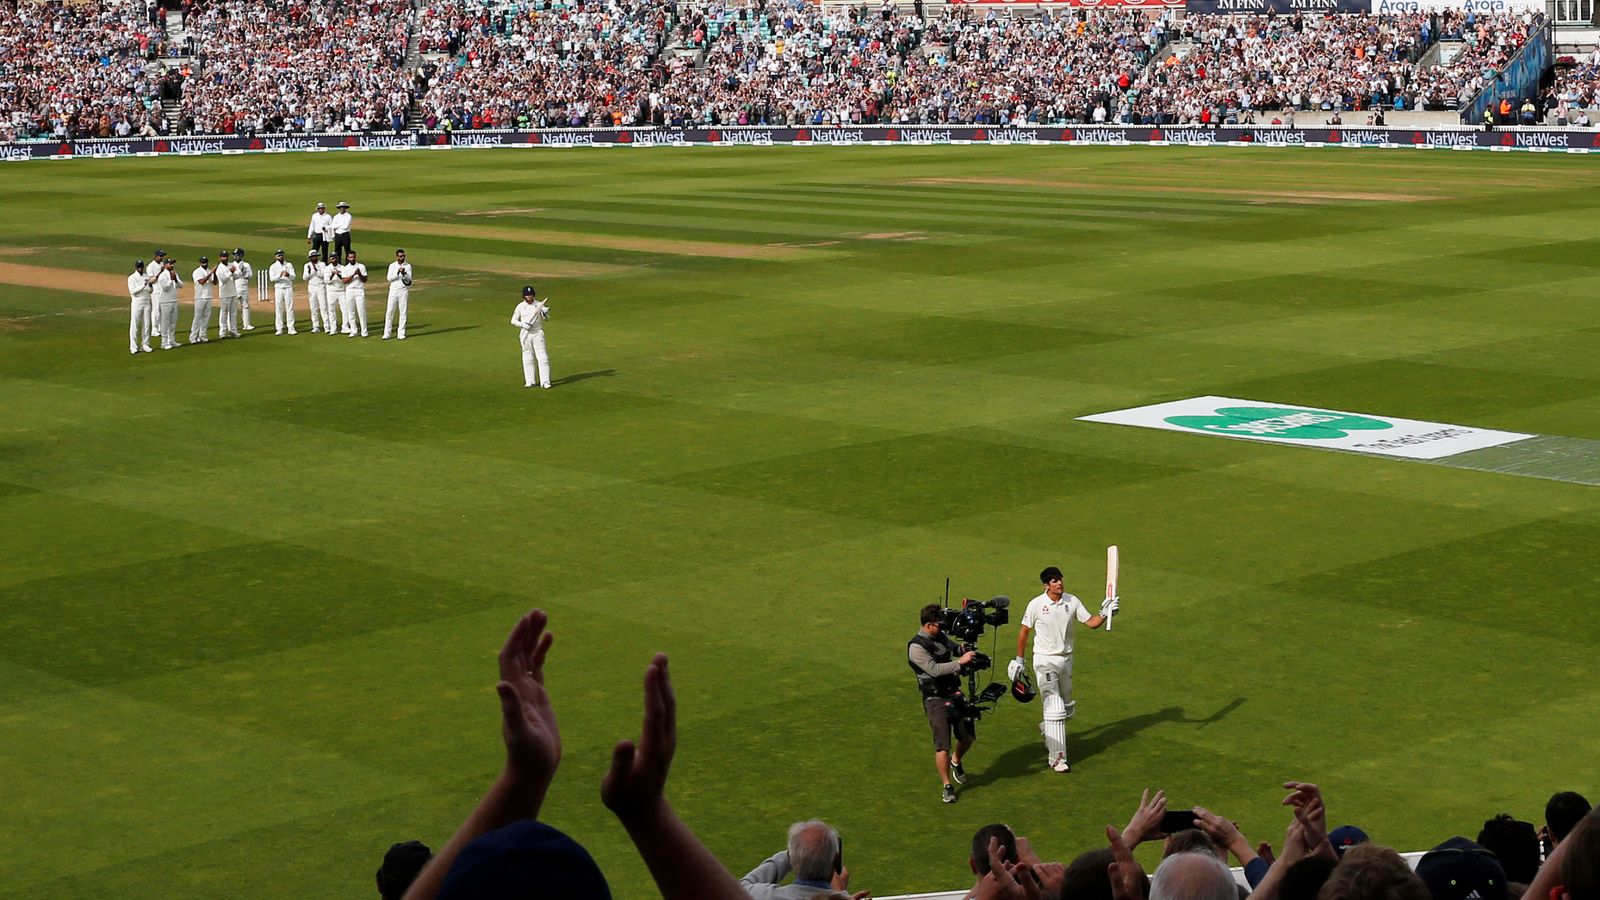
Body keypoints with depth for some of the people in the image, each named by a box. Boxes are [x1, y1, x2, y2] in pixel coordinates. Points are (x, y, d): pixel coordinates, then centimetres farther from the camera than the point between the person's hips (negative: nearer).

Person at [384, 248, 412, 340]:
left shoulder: (408, 266, 2)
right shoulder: (392, 265, 4)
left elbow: (408, 280, -7)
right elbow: (389, 278, -8)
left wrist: (404, 273, -26)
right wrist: (397, 273, -22)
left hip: (403, 291, 0)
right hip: (393, 290, 0)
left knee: (403, 312, 1)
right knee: (389, 312, -2)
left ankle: (401, 333, 7)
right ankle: (386, 333, 1)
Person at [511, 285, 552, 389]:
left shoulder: (539, 304, 0)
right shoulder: (520, 306, 1)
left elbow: (547, 318, -7)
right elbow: (513, 320, 5)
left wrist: (545, 313, -30)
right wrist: (523, 324, -13)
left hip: (538, 334, -1)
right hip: (526, 334, 1)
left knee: (542, 357, -9)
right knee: (527, 358, 6)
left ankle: (545, 382, -10)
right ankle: (530, 381, 14)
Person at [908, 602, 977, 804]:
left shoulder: (941, 638, 7)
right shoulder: (916, 647, -16)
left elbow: (956, 648, 26)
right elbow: (934, 669, -27)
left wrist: (967, 649, 3)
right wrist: (960, 662, -30)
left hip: (955, 694, 8)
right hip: (935, 700, -8)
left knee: (968, 736, 17)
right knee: (942, 745, -10)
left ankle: (956, 761, 47)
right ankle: (947, 787, 2)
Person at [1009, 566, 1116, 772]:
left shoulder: (1072, 601, -1)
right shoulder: (1036, 604, -10)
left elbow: (1091, 622, -1)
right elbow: (1024, 631, 0)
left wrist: (1105, 614, -21)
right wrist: (1019, 660, 3)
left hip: (1066, 660, 5)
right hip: (1044, 661, -5)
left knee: (1067, 709, 15)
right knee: (1055, 709, -11)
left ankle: (1048, 728, 45)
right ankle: (1057, 758, -7)